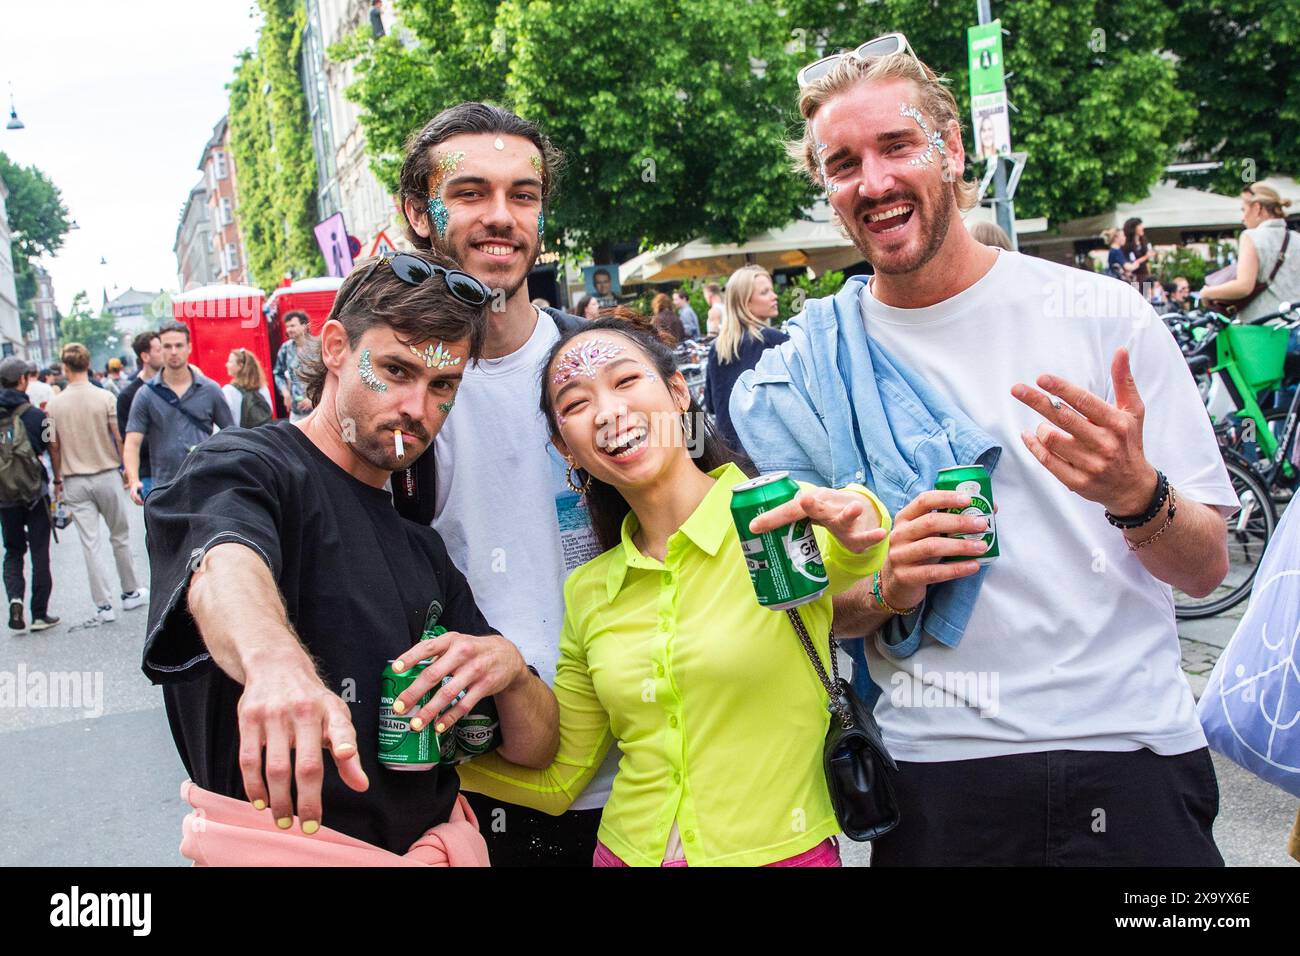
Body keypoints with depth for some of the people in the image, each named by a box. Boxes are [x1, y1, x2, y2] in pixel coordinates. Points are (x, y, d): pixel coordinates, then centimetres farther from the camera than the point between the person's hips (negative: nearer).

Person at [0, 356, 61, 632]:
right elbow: (54, 450, -4)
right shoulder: (34, 414, -10)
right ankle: (40, 614, 9)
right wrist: (58, 479, 11)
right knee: (40, 553, 6)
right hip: (35, 492, -3)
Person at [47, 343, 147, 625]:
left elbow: (54, 445, 3)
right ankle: (130, 593, 23)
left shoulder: (55, 403, -4)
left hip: (74, 482, 1)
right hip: (106, 476, -1)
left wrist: (59, 479, 15)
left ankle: (103, 605, 6)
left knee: (89, 544, 4)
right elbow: (119, 438, -8)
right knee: (120, 538, 13)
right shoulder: (105, 397, -10)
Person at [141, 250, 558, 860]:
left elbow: (535, 750, 10)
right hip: (289, 851, -4)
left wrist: (510, 670, -9)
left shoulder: (425, 551, 13)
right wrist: (274, 659, -49)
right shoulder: (246, 467, -5)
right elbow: (224, 563, -29)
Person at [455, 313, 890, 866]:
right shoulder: (587, 592, 1)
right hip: (626, 851, 4)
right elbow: (558, 780, 9)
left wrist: (857, 530, -54)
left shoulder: (785, 521, -13)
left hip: (782, 851, -4)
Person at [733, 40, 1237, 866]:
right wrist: (887, 588, -15)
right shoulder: (813, 367, 0)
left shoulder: (1105, 315, -4)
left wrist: (1136, 495, -23)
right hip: (939, 776, 1)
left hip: (1130, 753, 0)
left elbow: (1208, 569, -2)